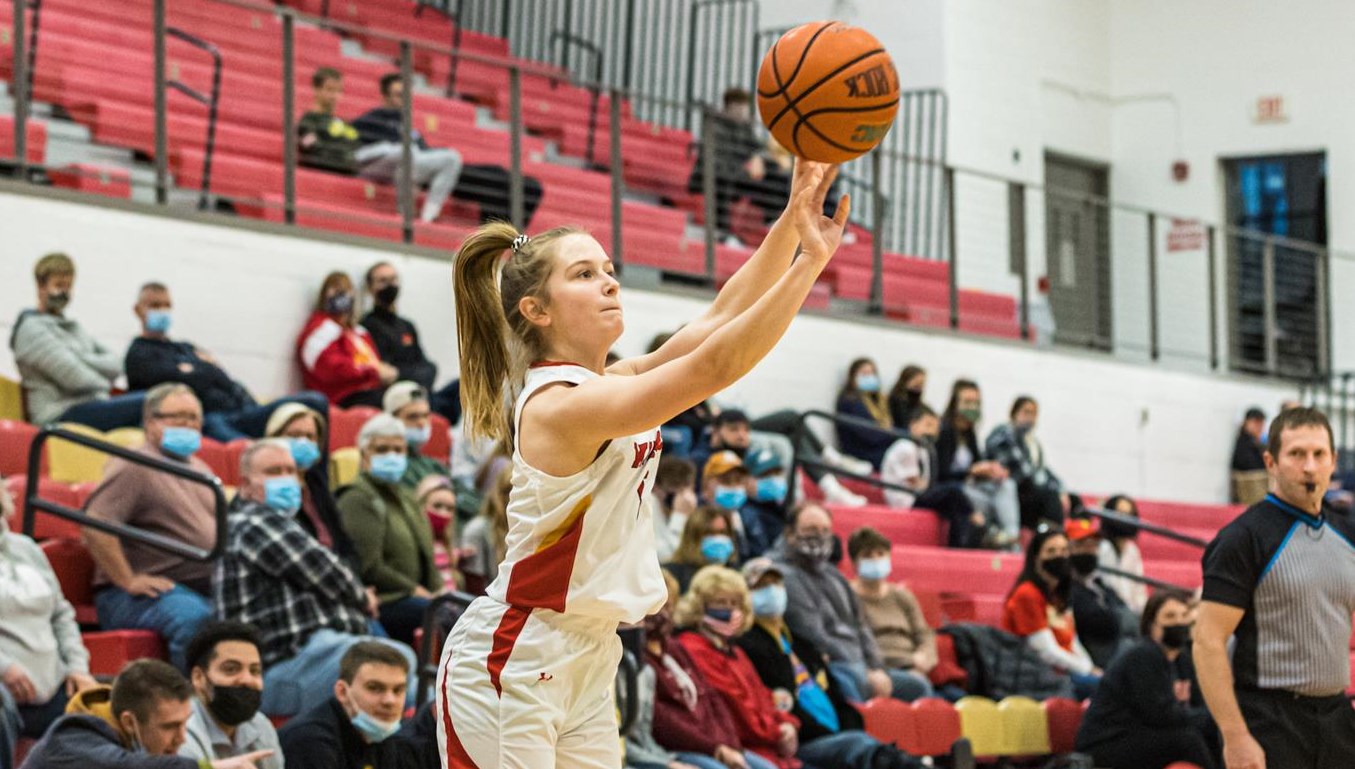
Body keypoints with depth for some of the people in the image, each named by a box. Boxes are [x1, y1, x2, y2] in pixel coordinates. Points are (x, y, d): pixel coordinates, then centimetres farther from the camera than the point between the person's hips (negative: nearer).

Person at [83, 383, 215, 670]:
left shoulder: (200, 470, 24)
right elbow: (94, 525, -18)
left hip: (205, 590, 8)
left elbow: (221, 526, 36)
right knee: (195, 617, -36)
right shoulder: (134, 468, -5)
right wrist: (128, 581, -18)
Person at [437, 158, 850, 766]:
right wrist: (811, 260, -29)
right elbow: (715, 364, -28)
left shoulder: (607, 385, 7)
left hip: (585, 665, 9)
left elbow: (723, 316, 3)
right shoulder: (561, 404, -20)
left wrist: (793, 220, -9)